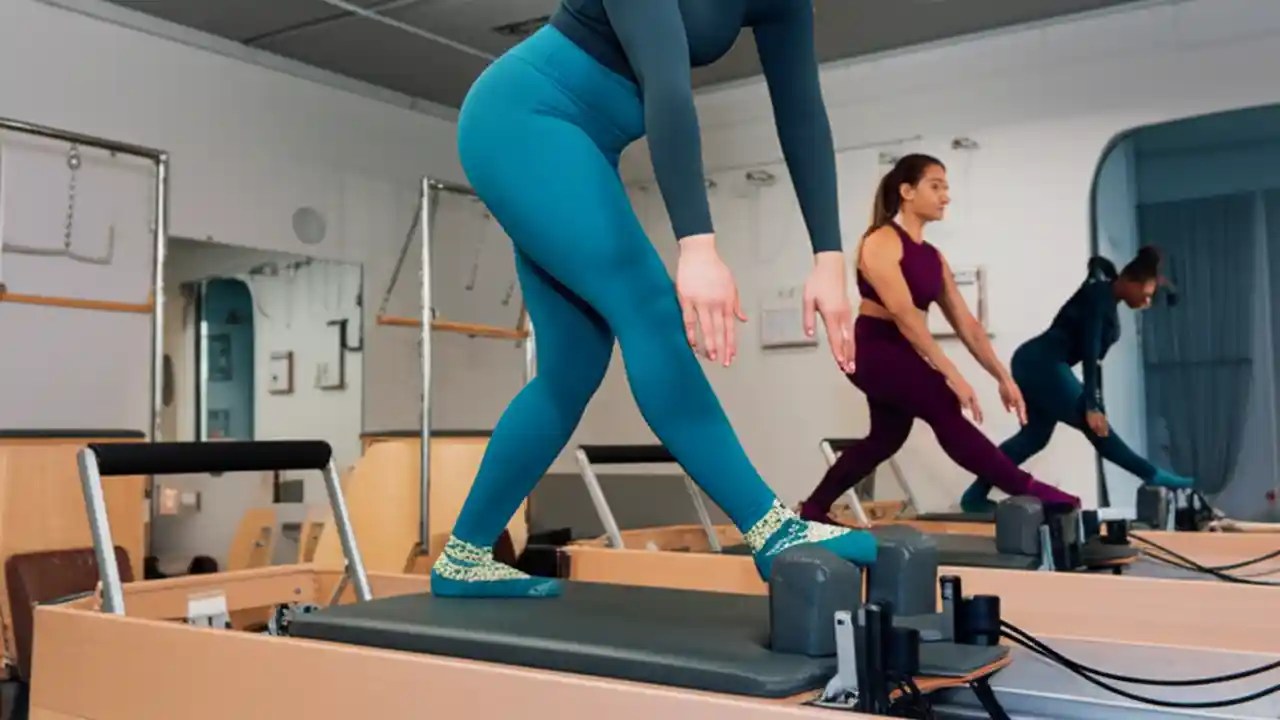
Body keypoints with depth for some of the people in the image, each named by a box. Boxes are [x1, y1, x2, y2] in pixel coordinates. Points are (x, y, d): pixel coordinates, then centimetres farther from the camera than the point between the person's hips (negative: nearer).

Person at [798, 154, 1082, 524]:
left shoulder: (934, 257, 12)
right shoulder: (881, 241, -12)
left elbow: (966, 324, 9)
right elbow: (904, 315, -23)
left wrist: (1003, 377, 1)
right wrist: (952, 375, -27)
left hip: (901, 354, 9)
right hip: (873, 350, -9)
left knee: (888, 437, 12)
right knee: (945, 410, -20)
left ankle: (814, 508, 24)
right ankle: (1025, 490, -17)